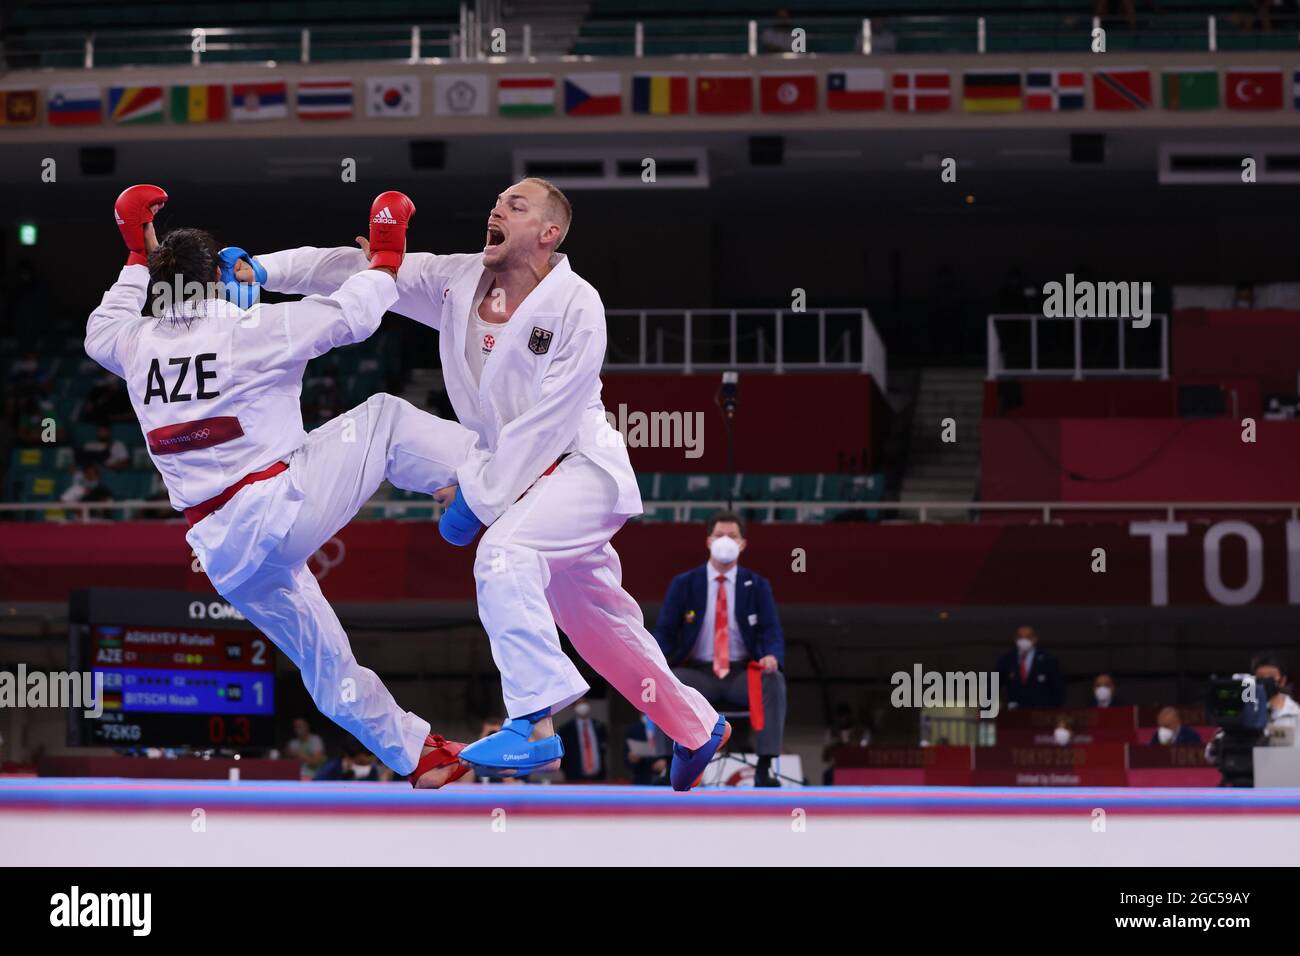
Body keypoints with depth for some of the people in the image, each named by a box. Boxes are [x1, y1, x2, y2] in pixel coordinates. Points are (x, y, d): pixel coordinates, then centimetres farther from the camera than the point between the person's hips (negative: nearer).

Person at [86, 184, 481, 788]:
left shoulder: (138, 345, 6)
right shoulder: (251, 330, -8)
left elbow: (101, 330, 31)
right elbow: (350, 314, -5)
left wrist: (139, 255, 35)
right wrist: (386, 254, 10)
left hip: (223, 556, 6)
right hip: (282, 507, -6)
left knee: (325, 662, 17)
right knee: (382, 418, 9)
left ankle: (416, 756, 27)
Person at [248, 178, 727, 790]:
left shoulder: (576, 306, -19)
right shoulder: (457, 281, -2)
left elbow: (546, 421, -22)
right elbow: (359, 270, -6)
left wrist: (479, 494, -23)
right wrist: (263, 269, -17)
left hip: (582, 466, -7)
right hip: (519, 479, 7)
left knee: (503, 552, -31)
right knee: (598, 629, 15)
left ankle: (534, 727, -29)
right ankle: (697, 728, 35)